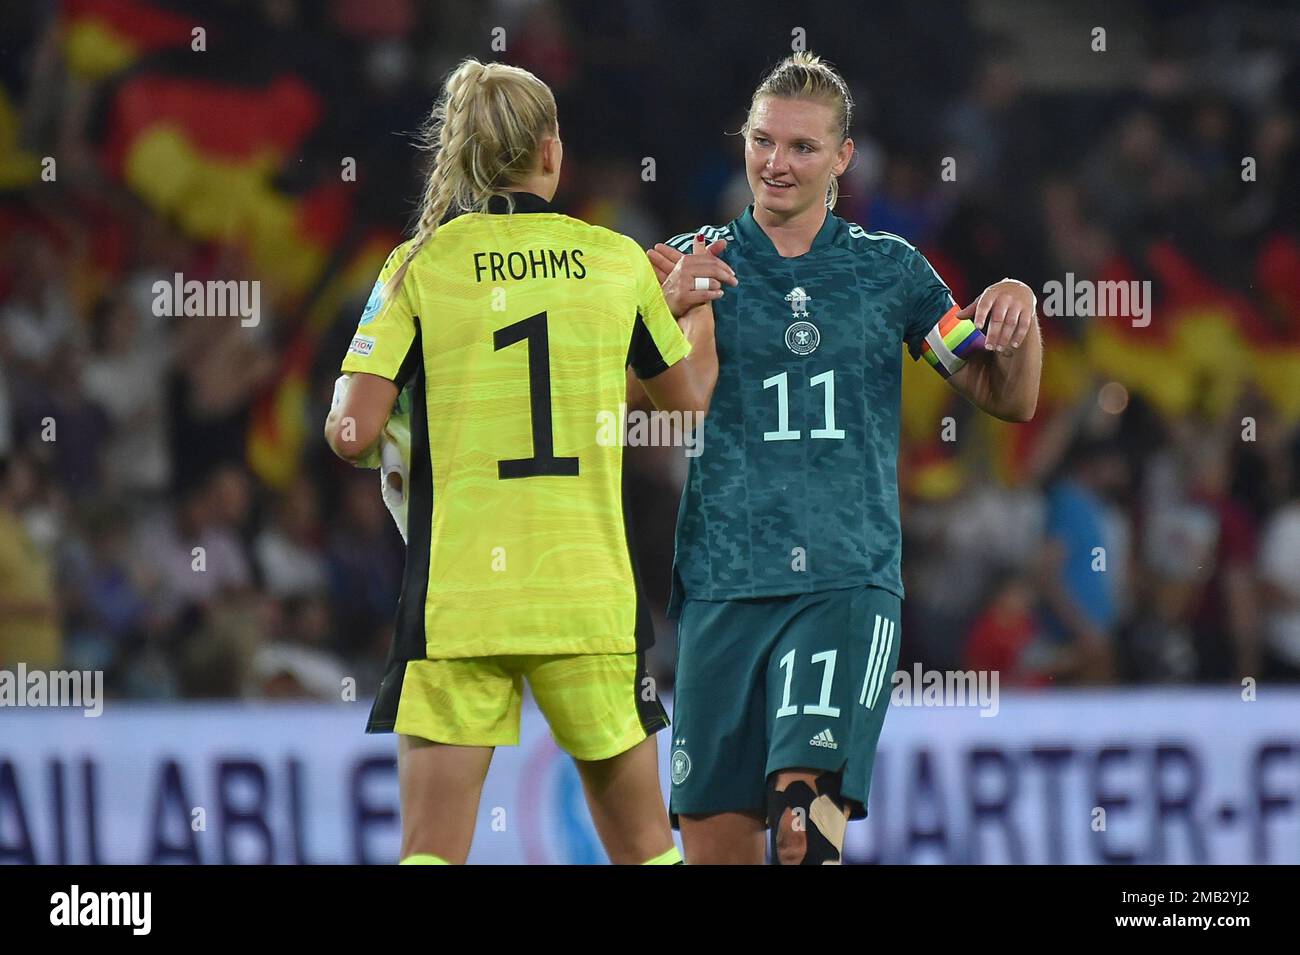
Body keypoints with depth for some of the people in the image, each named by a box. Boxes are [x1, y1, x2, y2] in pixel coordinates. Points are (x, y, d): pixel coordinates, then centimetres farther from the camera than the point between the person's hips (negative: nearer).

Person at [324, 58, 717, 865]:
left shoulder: (418, 267, -2)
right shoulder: (617, 261, 4)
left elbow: (355, 435, -8)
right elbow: (690, 401, 19)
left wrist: (339, 420, 15)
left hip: (457, 599, -1)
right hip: (590, 592, 1)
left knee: (432, 845, -2)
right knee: (643, 843, 12)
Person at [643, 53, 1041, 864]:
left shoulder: (890, 270, 9)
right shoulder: (693, 264, 7)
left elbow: (1010, 400, 13)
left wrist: (1018, 314, -7)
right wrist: (669, 309, -21)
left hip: (847, 583, -1)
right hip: (722, 582, 1)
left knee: (807, 817, -22)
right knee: (714, 837, 1)